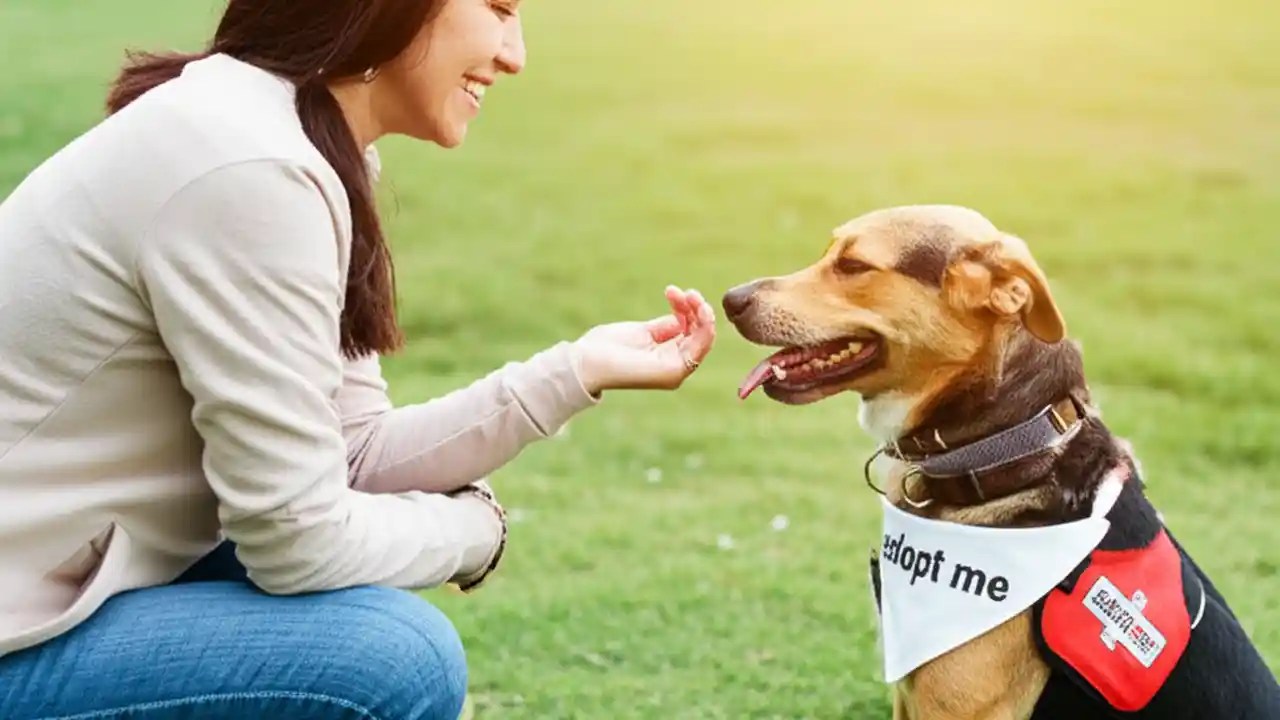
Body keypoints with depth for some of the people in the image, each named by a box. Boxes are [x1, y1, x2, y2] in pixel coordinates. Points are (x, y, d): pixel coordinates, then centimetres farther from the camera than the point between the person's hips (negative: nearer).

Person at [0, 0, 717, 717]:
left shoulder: (318, 146, 6)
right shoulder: (251, 170, -24)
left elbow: (356, 457, 6)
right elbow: (301, 538, -21)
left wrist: (578, 370, 2)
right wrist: (476, 526, -3)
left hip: (72, 577, 10)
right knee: (396, 658, -18)